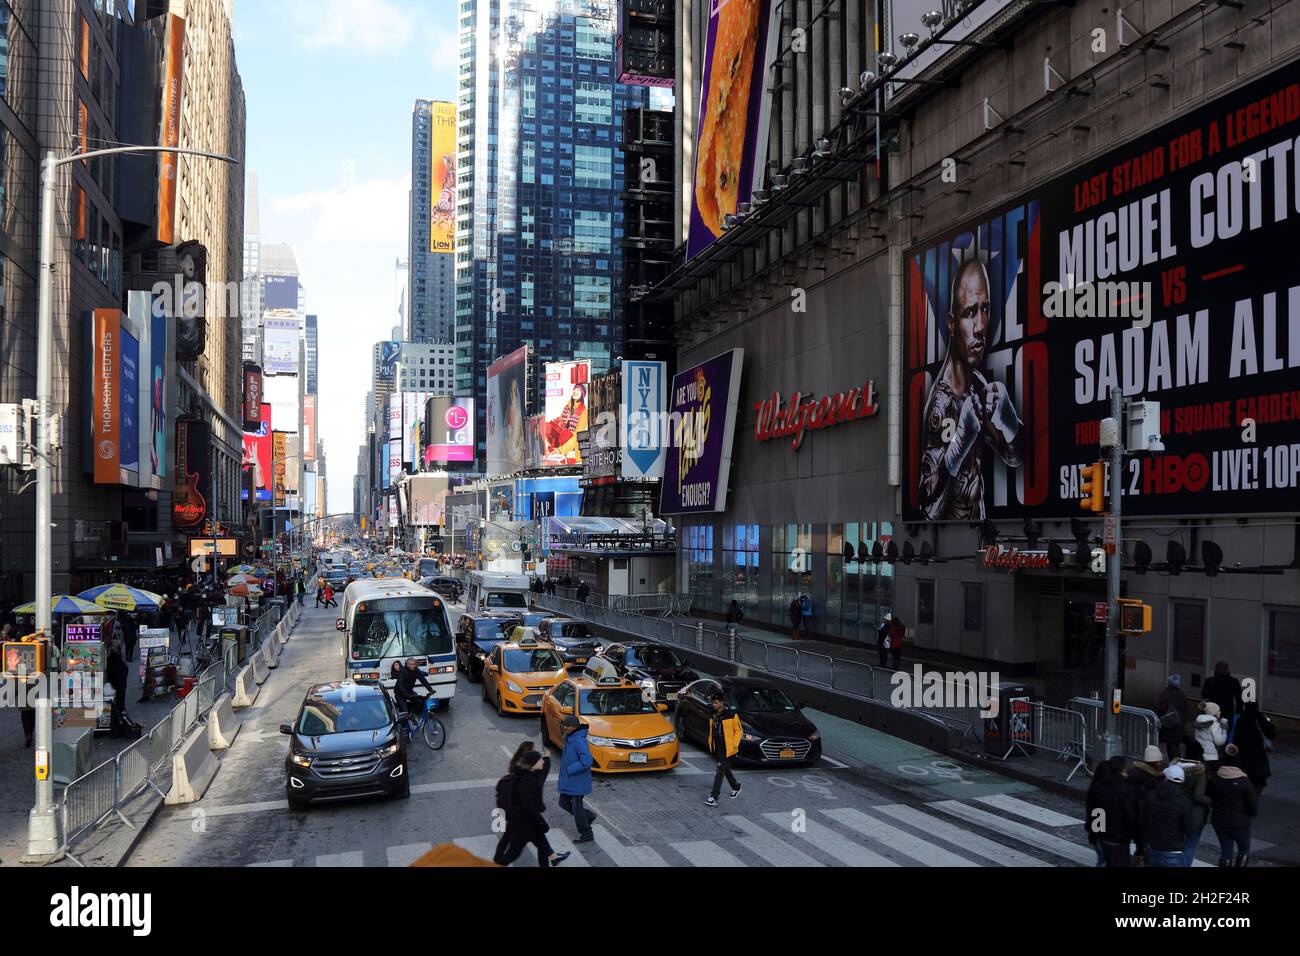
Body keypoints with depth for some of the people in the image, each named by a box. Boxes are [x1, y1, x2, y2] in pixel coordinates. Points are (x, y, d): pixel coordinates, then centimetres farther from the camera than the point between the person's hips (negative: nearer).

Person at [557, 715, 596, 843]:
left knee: (576, 807, 1)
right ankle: (589, 816, 29)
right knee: (564, 803, 15)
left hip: (578, 780, -9)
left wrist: (569, 770, -23)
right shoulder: (569, 738, 4)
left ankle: (587, 835, 16)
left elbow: (587, 761, -32)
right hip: (568, 780, 9)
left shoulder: (579, 741, -25)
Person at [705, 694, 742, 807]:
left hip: (726, 749, -7)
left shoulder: (731, 715, -15)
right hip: (717, 748, 7)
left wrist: (734, 745, -12)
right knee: (725, 770, 21)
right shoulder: (713, 715, 5)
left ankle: (714, 797, -10)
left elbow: (739, 730, -8)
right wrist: (710, 742, 12)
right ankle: (736, 788, 42)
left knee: (719, 772, -10)